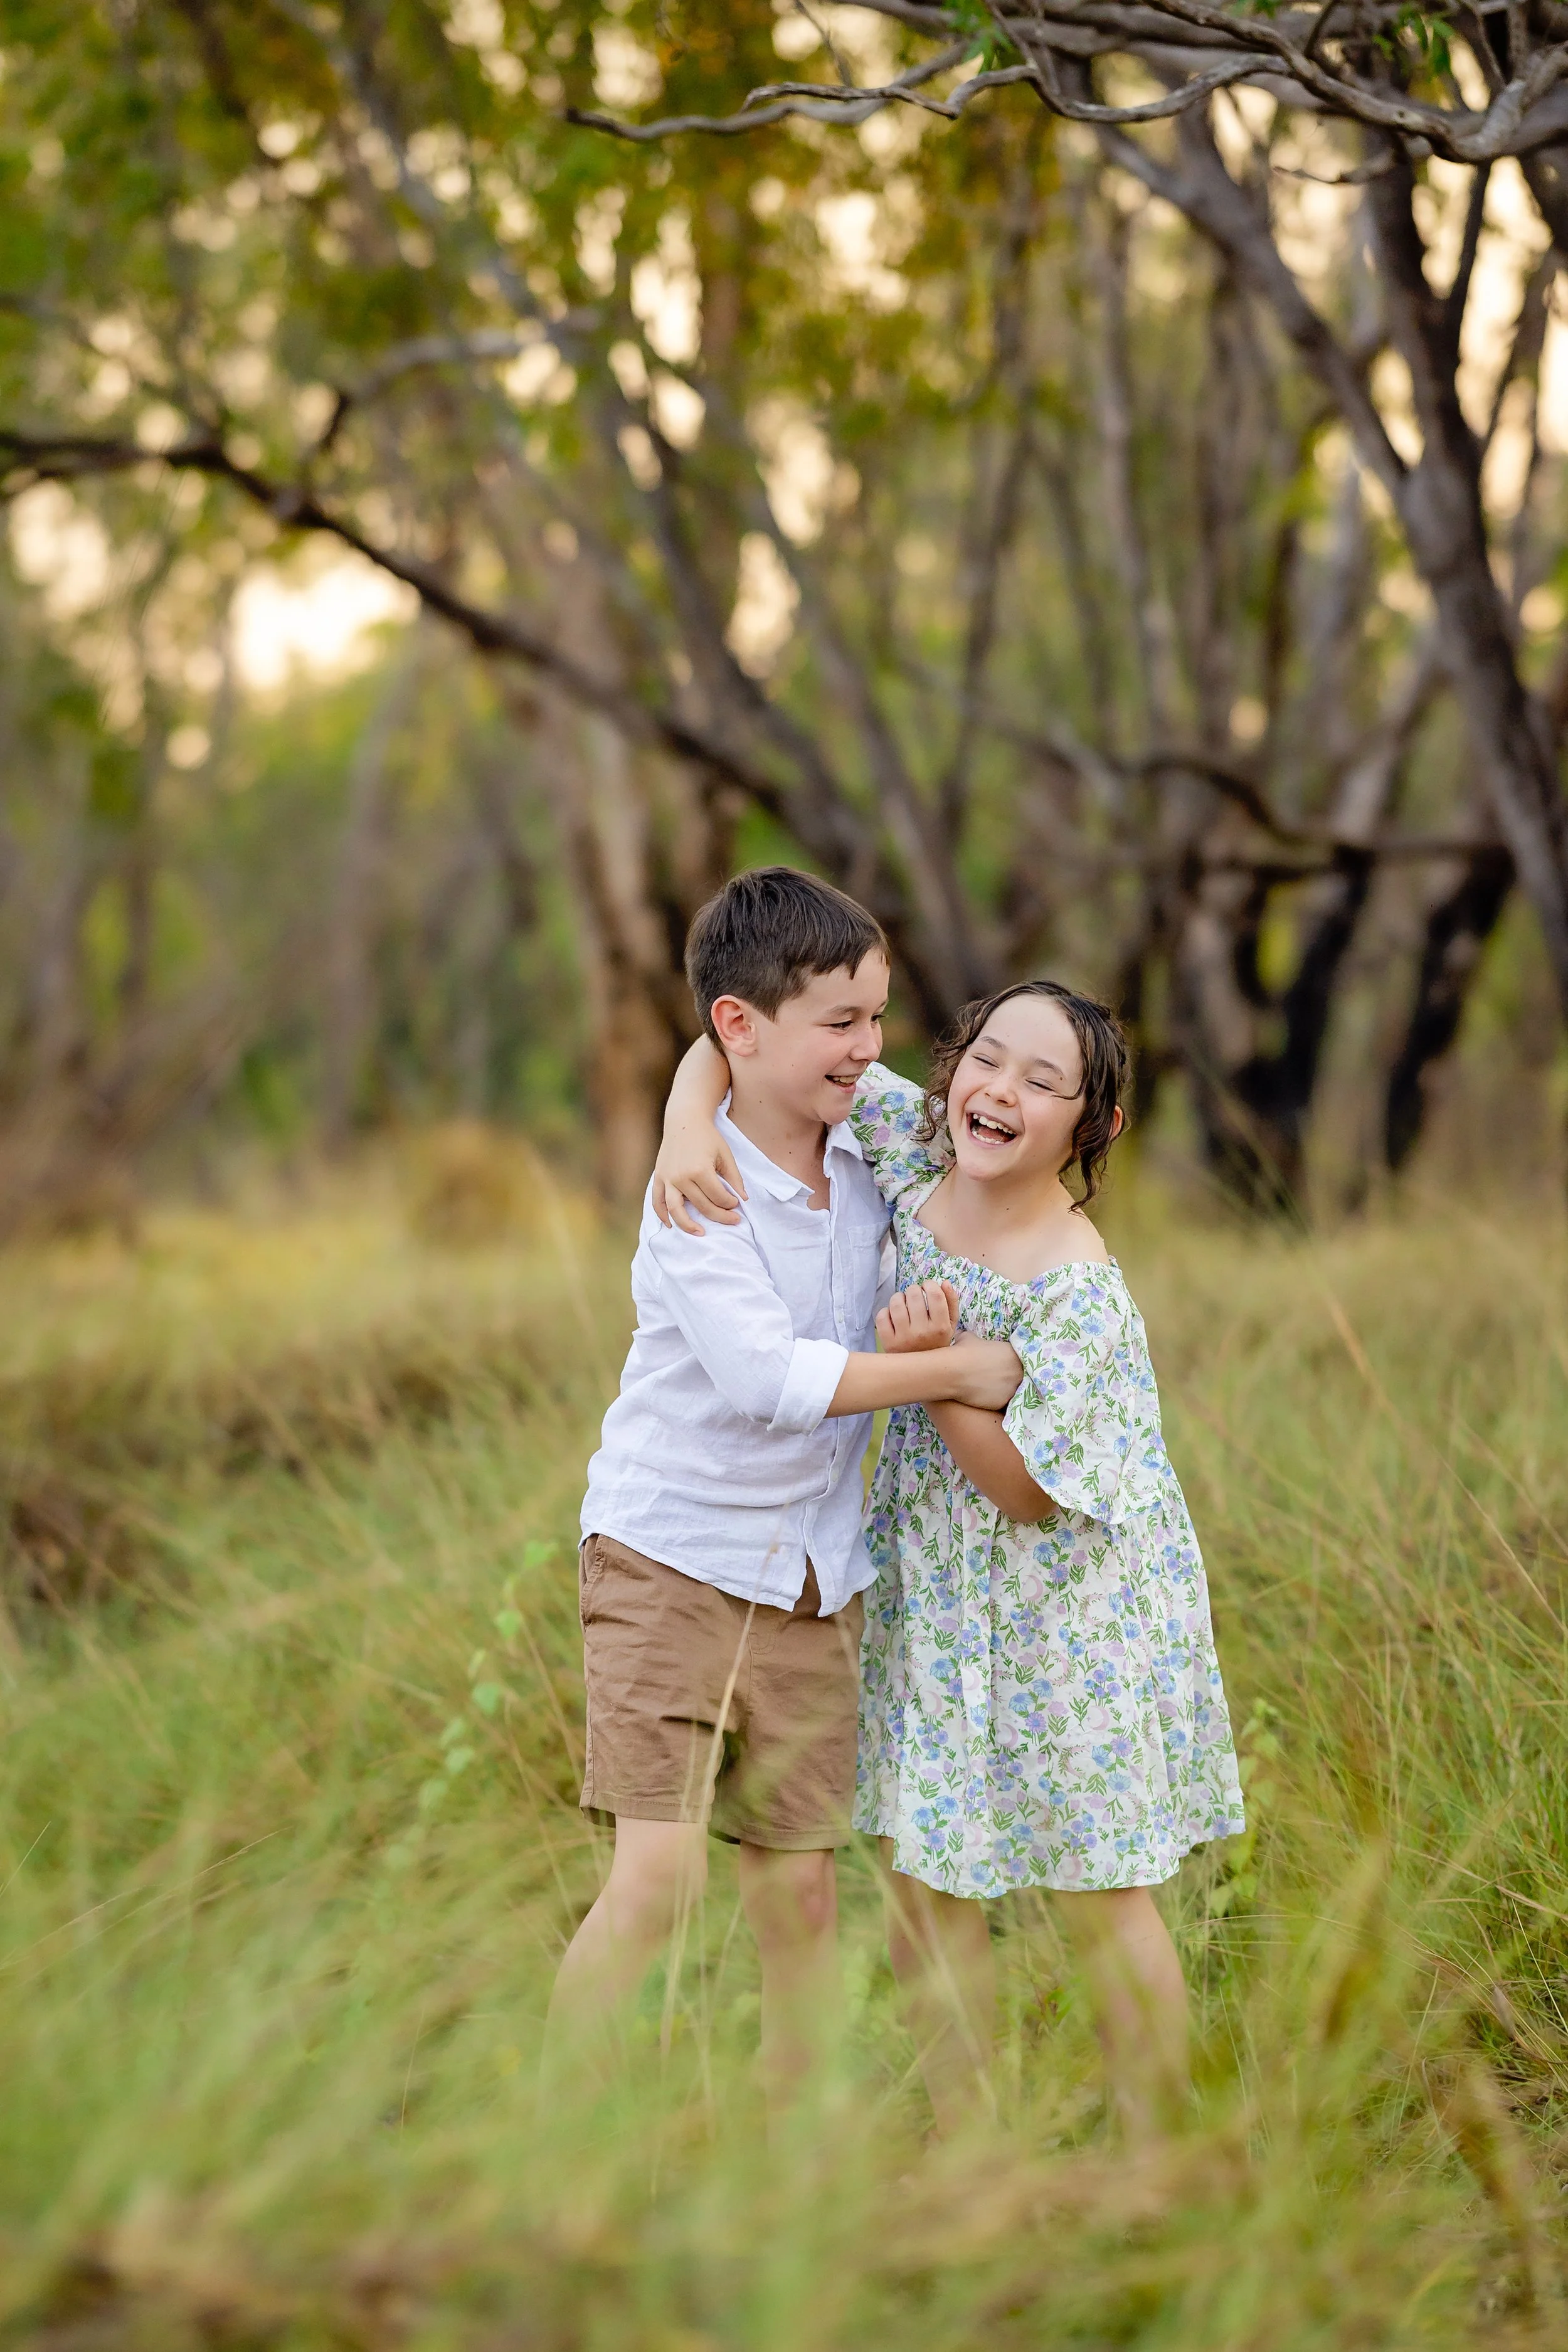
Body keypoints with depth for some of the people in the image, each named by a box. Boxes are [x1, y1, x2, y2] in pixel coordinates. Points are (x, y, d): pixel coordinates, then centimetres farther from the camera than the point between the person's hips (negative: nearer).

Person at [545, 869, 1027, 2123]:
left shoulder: (873, 1147, 3)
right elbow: (770, 1377, -26)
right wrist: (957, 1370, -18)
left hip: (810, 1579, 6)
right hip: (672, 1560, -6)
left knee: (803, 1887, 7)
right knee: (660, 1878, -15)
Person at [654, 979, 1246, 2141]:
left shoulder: (1078, 1293, -25)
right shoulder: (910, 1146, -9)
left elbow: (1029, 1489, -21)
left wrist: (932, 1366, -31)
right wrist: (689, 1128, -22)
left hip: (1067, 1599, -6)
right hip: (933, 1585, 6)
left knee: (1101, 1903, 5)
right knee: (925, 1885, 12)